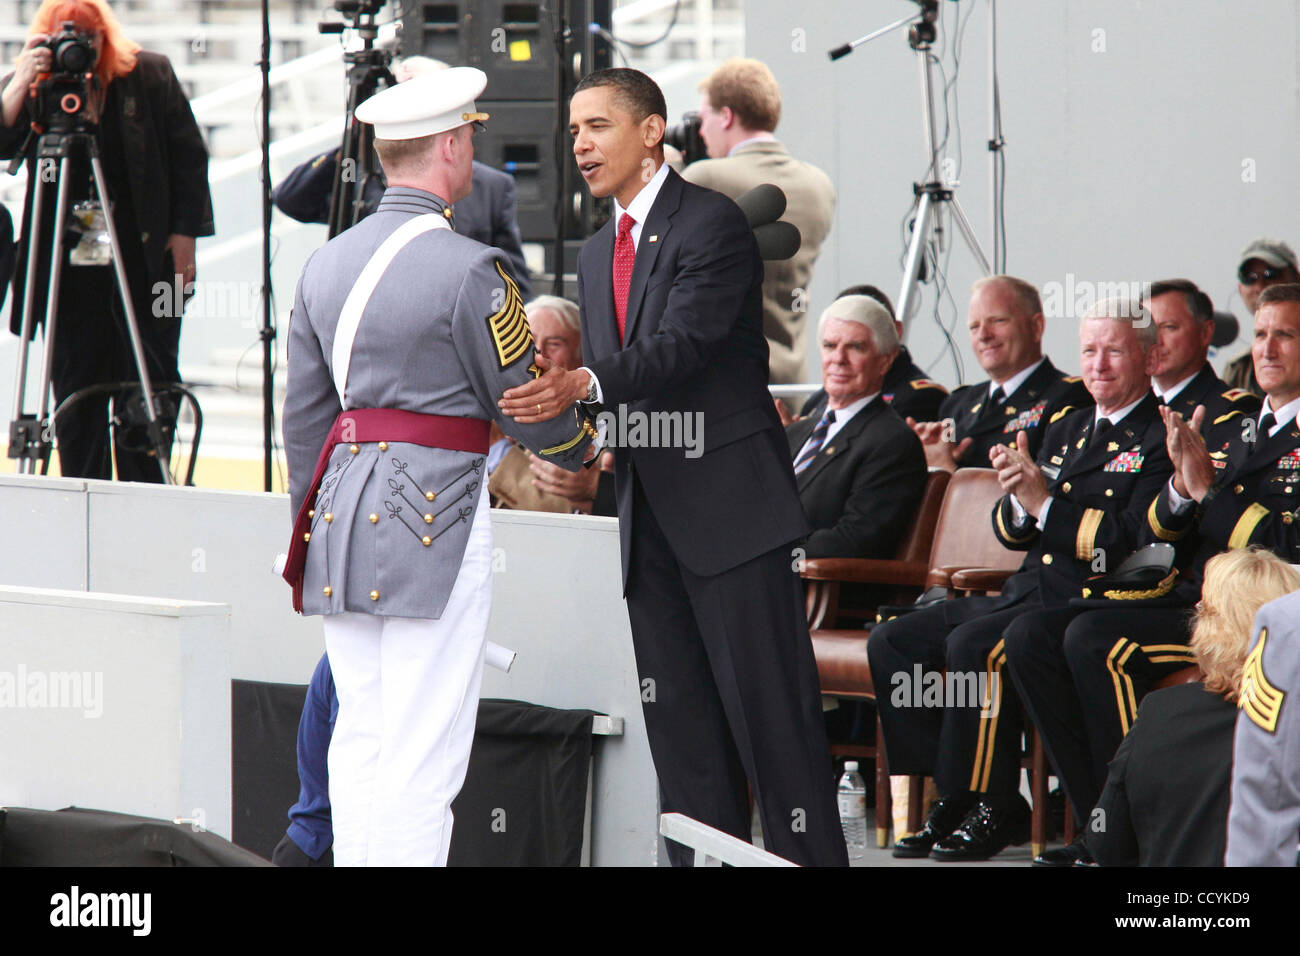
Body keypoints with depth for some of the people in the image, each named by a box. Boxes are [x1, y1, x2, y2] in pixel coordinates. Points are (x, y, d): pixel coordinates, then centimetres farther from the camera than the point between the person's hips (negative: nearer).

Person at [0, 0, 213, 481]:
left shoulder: (150, 76, 2)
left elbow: (187, 155, 6)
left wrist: (185, 232, -1)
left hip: (147, 260, 0)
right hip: (69, 271, 0)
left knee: (149, 384, 3)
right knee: (76, 394, 4)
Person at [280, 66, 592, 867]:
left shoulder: (328, 264, 9)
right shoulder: (467, 269, -12)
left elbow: (304, 416, 15)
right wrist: (585, 445, 16)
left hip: (343, 508, 7)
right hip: (435, 514, -7)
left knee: (359, 736, 11)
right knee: (424, 749, -5)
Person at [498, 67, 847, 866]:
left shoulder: (714, 223, -7)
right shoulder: (597, 254, 18)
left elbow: (683, 344, -21)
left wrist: (582, 385, -35)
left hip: (729, 504, -8)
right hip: (650, 518, 8)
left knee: (771, 712, -8)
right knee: (682, 731, 7)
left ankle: (811, 857, -5)